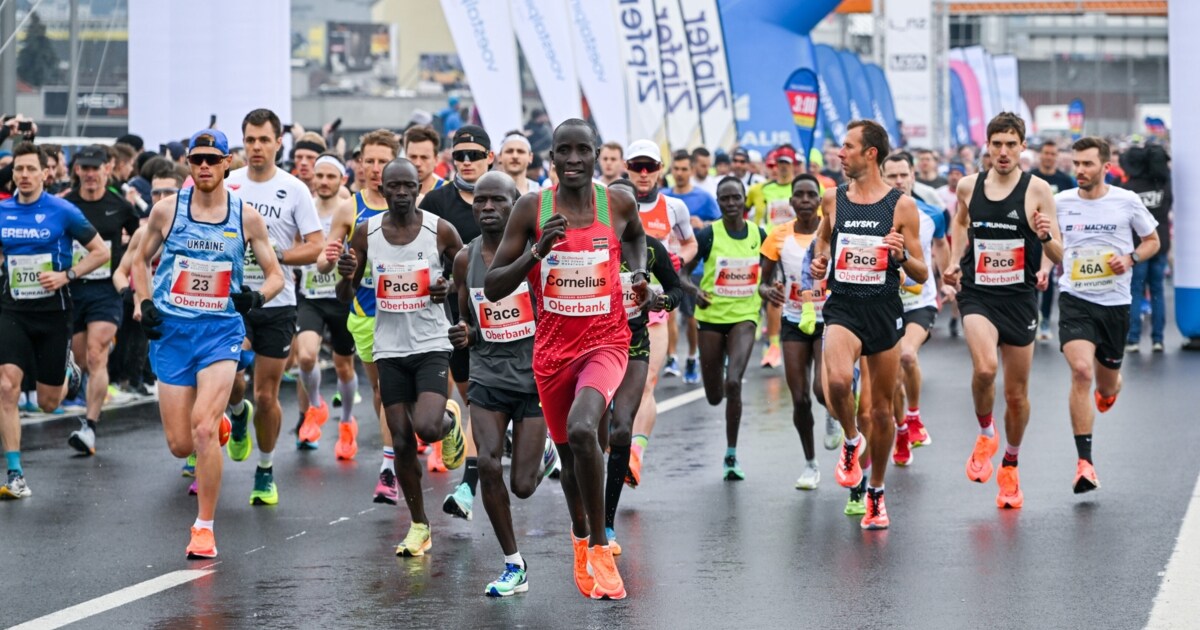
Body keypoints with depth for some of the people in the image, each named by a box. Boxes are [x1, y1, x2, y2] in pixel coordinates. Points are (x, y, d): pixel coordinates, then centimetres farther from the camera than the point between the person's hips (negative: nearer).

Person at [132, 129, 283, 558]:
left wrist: (258, 295, -13)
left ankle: (205, 526, -7)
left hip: (222, 329, -2)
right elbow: (141, 261, 14)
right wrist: (144, 303, -2)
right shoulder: (167, 210, 0)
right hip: (172, 329, 2)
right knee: (180, 445, 2)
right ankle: (218, 427, 40)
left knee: (203, 428, -20)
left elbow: (275, 275, 7)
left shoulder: (247, 217, -1)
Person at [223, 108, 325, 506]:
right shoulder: (227, 185, 3)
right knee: (229, 374, -17)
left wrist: (277, 256, -19)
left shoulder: (294, 189, -3)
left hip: (277, 304, -1)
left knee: (266, 395, 4)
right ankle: (238, 413, 21)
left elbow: (316, 247, -5)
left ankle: (265, 471, 23)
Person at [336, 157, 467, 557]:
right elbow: (345, 298, 7)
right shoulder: (366, 234, 0)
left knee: (427, 428, -22)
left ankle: (450, 422, 16)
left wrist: (451, 288, -14)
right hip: (389, 349, 2)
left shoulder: (440, 231, -6)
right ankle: (419, 525, 19)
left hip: (432, 346, -2)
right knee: (402, 442, 3)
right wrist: (346, 277, -15)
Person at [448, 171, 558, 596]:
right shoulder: (466, 259, 3)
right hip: (488, 375, 3)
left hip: (534, 377, -3)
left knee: (521, 486, -3)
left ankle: (544, 454, 35)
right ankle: (514, 565, 1)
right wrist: (464, 334, -7)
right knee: (487, 466, -16)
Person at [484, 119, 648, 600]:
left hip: (605, 342, -2)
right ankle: (581, 537, 47)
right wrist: (538, 251, -22)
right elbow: (492, 288, -8)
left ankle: (599, 546, -11)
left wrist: (640, 274, 4)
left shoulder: (619, 203, -3)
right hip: (552, 347, 2)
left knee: (581, 429, -29)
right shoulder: (531, 209, -6)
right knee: (568, 452, 17)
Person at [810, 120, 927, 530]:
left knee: (882, 408, 8)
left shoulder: (901, 205, -3)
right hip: (843, 307, 1)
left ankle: (876, 494, 25)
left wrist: (902, 255, -20)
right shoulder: (832, 199, 4)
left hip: (885, 310, 0)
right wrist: (819, 259, 7)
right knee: (838, 380, -29)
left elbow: (921, 275, 1)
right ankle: (851, 441, 2)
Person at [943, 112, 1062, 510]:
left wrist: (1046, 236, -26)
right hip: (977, 294, 0)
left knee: (1017, 393, 8)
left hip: (1020, 298, 0)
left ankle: (1010, 467, 31)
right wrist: (954, 260, 13)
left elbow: (1058, 257, -6)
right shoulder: (968, 186, 1)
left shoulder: (1037, 190, -6)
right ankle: (985, 435, 3)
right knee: (984, 367, -26)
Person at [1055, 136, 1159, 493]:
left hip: (1115, 303, 1)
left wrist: (1131, 258, -10)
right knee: (1081, 371, -22)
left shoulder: (1127, 201, -3)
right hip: (1075, 300, -1)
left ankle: (1109, 390, 55)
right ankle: (1085, 463, -18)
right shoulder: (1061, 203, 0)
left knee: (1107, 388, 12)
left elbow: (1153, 241, 9)